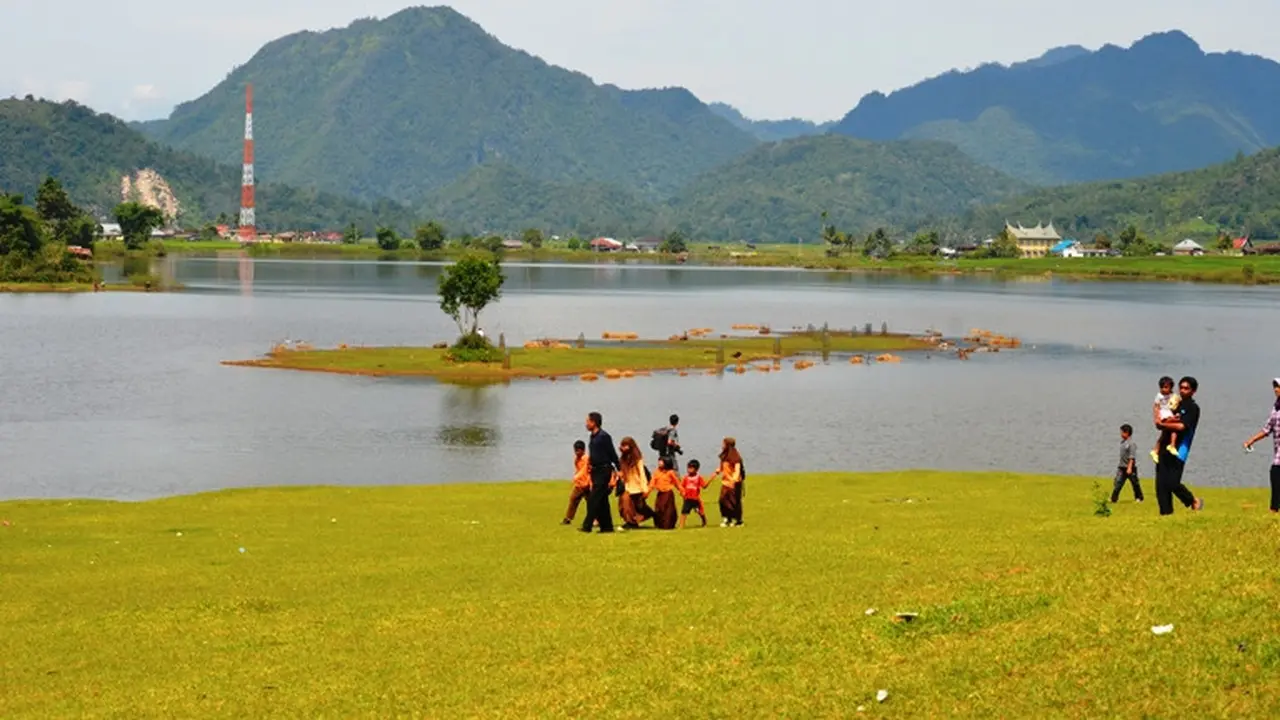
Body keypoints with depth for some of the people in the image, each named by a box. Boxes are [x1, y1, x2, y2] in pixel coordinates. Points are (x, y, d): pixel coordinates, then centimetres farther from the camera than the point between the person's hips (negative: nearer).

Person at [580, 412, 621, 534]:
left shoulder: (604, 436, -13)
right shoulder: (593, 437, 13)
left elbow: (613, 455, -13)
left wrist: (617, 470, -14)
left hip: (603, 471, -9)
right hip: (595, 471, 9)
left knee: (593, 499, -10)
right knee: (602, 501, 11)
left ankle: (587, 526, -10)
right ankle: (607, 526, 16)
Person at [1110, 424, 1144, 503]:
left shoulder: (1131, 443, -15)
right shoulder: (1122, 442, 10)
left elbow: (1132, 457, -19)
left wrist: (1129, 468, -23)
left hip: (1130, 467, -7)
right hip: (1122, 467, 7)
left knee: (1135, 483, 7)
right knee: (1118, 482, -2)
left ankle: (1139, 498, 23)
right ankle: (1114, 498, -6)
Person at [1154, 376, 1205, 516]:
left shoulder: (1193, 408, -2)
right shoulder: (1176, 404, 20)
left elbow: (1182, 426, -14)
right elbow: (1160, 423, 12)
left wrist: (1163, 424, -3)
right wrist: (1169, 421, -10)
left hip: (1179, 450, -7)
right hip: (1165, 448, 7)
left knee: (1172, 483, -12)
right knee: (1161, 484, 0)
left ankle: (1194, 501, 11)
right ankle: (1166, 512, 5)